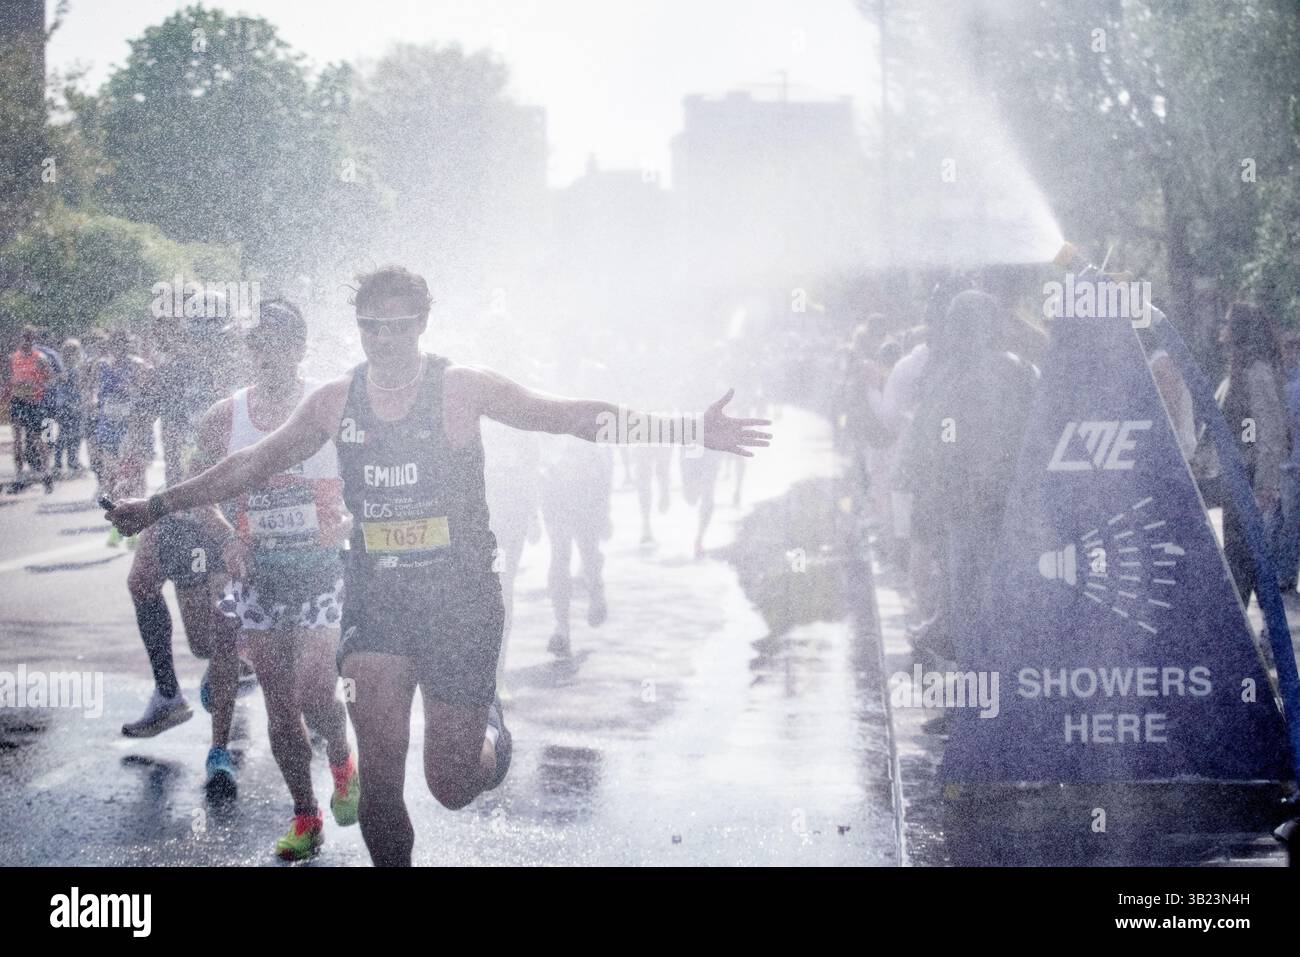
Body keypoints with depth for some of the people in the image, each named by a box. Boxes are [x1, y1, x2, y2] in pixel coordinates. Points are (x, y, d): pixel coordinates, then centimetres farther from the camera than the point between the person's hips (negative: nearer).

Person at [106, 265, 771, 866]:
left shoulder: (461, 389, -5)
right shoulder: (335, 402, 4)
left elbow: (564, 414, -9)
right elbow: (252, 466, 14)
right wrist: (159, 506, 14)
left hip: (460, 594, -2)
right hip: (375, 595, 2)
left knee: (452, 785, 1)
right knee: (379, 774, -9)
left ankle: (491, 729, 37)